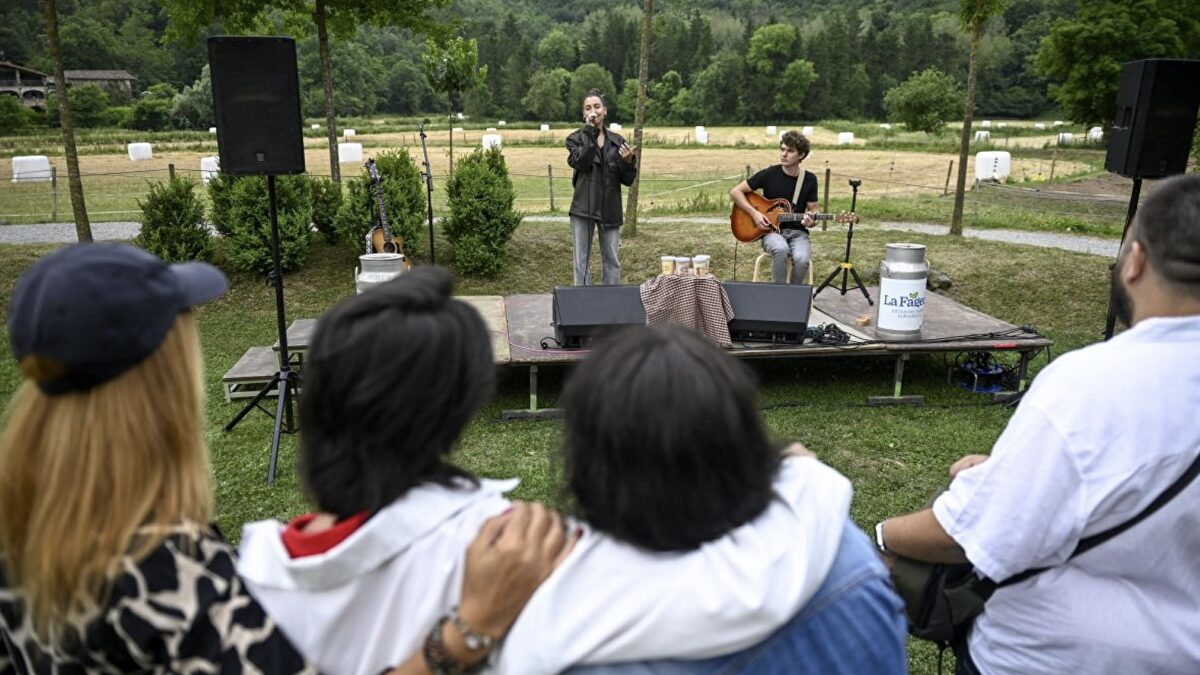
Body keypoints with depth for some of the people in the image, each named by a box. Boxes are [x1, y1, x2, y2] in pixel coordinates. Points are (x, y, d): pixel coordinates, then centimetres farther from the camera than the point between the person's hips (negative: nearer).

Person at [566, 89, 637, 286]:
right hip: (583, 208, -2)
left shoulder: (617, 141, 8)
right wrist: (590, 132, -16)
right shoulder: (576, 138, 3)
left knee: (611, 261, 9)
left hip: (610, 209, 2)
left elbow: (628, 180, 5)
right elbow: (579, 162, -18)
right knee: (582, 261, 3)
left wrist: (628, 162, -15)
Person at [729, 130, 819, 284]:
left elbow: (813, 209, 9)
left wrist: (811, 221, -16)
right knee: (781, 249, -38)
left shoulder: (809, 179, 2)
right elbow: (735, 192, -1)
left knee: (802, 259, -32)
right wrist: (754, 213, -12)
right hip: (771, 230, -2)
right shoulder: (769, 174, -5)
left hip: (797, 232, 2)